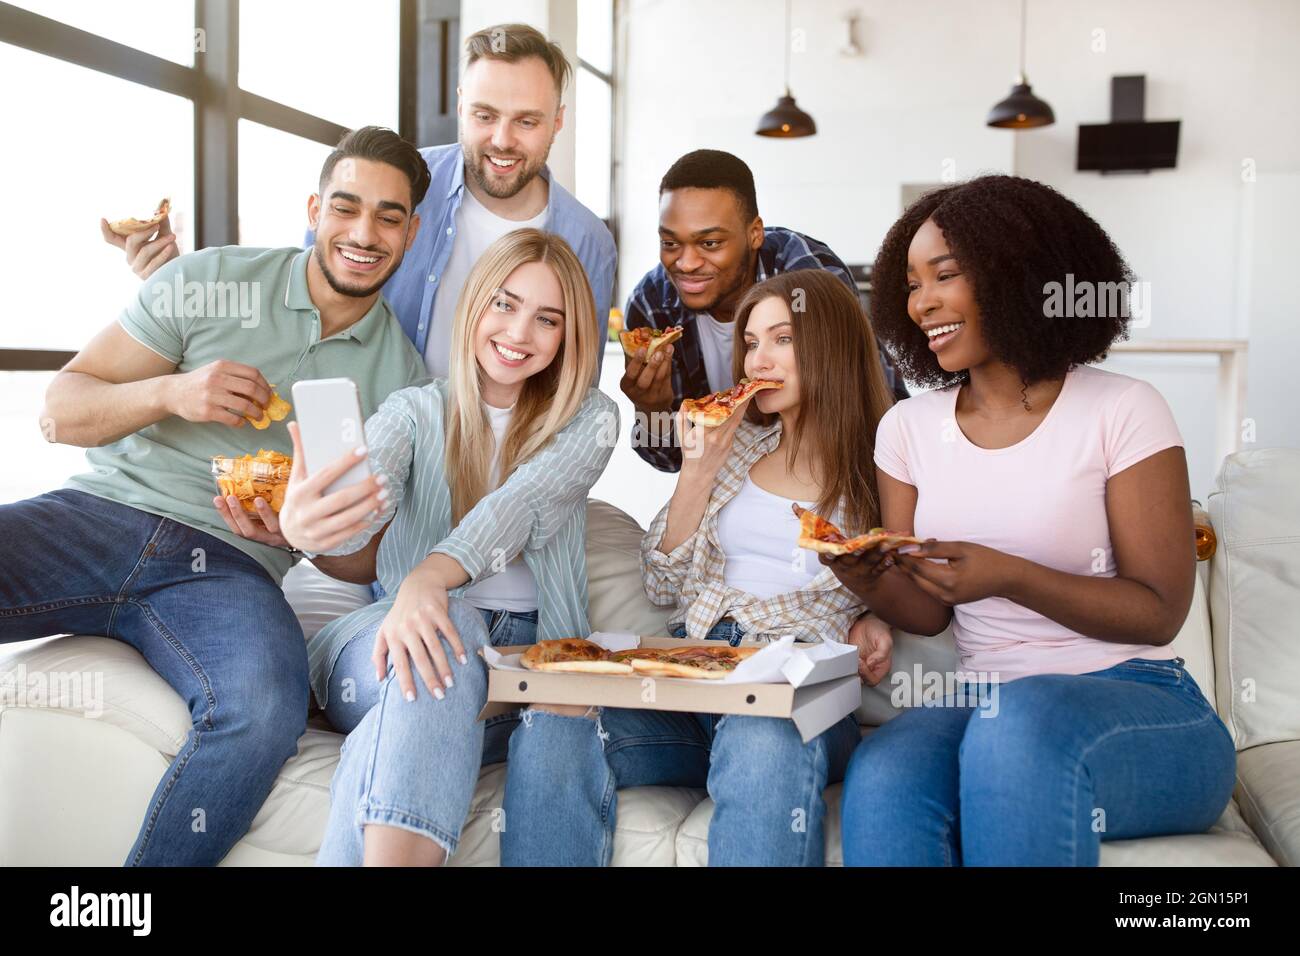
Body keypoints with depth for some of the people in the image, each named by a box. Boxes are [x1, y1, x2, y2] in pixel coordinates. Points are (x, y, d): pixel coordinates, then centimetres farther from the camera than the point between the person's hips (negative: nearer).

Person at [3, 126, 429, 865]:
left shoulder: (405, 379, 10)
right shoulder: (211, 283, 6)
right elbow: (61, 413, 6)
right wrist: (170, 392, -13)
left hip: (231, 568, 0)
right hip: (105, 509, 1)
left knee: (267, 707, -34)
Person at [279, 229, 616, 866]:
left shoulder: (588, 420, 6)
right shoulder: (414, 412, 9)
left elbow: (520, 506, -16)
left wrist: (428, 577, -36)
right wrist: (303, 521, -41)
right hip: (395, 636, 1)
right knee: (449, 618, -35)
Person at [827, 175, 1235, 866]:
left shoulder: (1123, 412, -4)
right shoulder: (908, 428, 10)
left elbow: (1160, 614, -6)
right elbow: (929, 614, 10)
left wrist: (1009, 576, -21)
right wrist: (870, 582, -13)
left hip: (1139, 704, -2)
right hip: (981, 701, 2)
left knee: (1022, 719, -38)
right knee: (880, 782, -33)